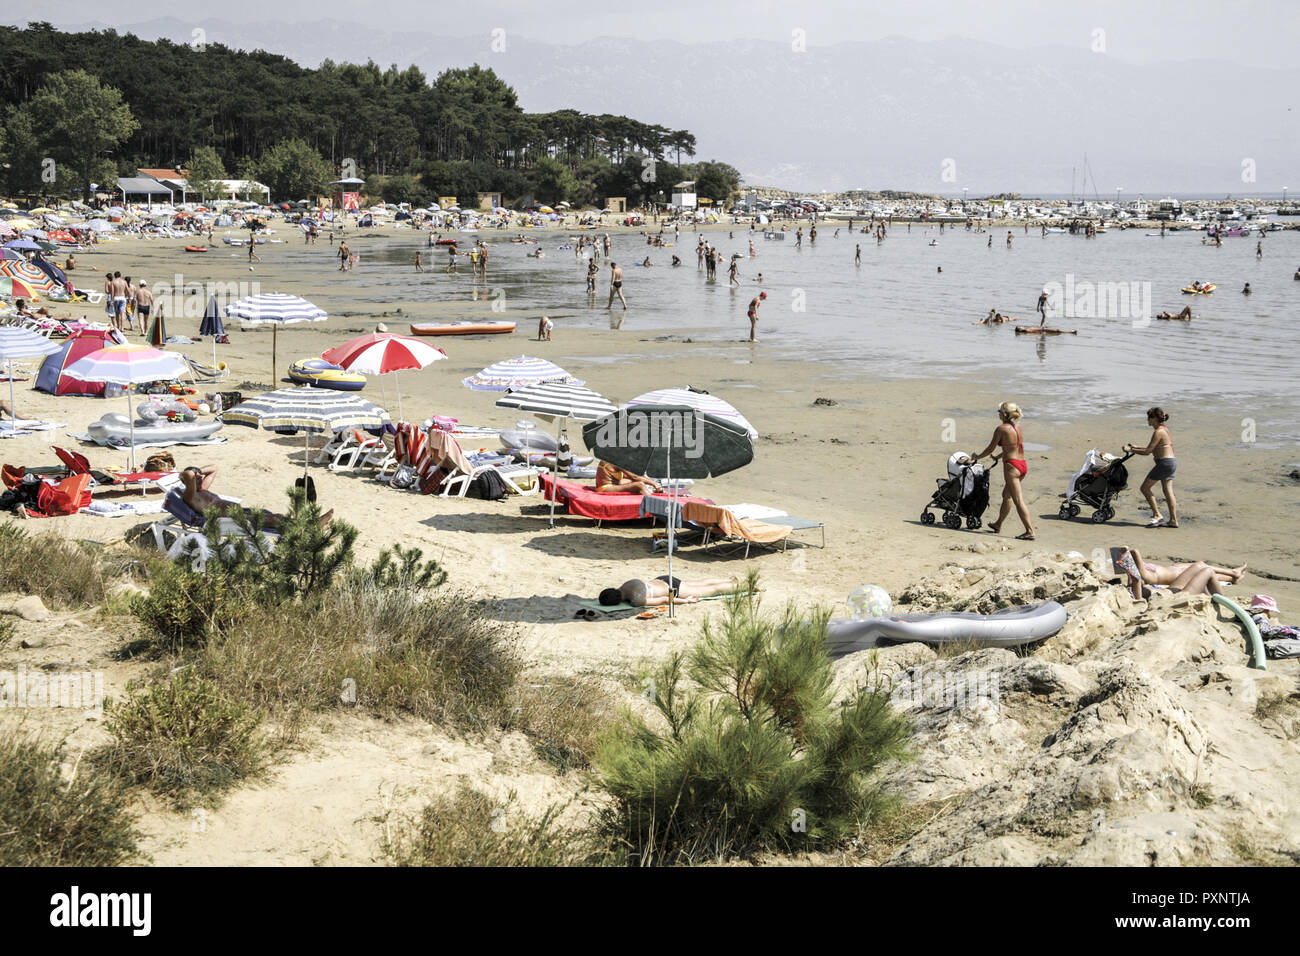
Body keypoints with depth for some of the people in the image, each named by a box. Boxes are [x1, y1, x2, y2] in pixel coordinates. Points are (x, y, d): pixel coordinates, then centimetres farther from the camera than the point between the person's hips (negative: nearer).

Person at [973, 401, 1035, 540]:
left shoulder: (1001, 429, -11)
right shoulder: (1018, 427, 11)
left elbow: (990, 449, -6)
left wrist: (977, 457, 10)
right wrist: (998, 456, 37)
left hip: (1011, 466, -8)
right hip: (1023, 465, 8)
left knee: (1018, 500, -8)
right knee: (1006, 495, 23)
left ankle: (1030, 531, -13)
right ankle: (998, 524, 36)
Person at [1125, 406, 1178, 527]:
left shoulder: (1158, 432, -16)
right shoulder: (1164, 429, 15)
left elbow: (1147, 451, -18)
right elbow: (1153, 449, 21)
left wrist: (1130, 449, -10)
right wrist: (1136, 448, 19)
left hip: (1164, 463, -10)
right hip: (1172, 462, 10)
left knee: (1145, 488, -2)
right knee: (1168, 491, 10)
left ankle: (1157, 516, -4)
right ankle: (1173, 520, 9)